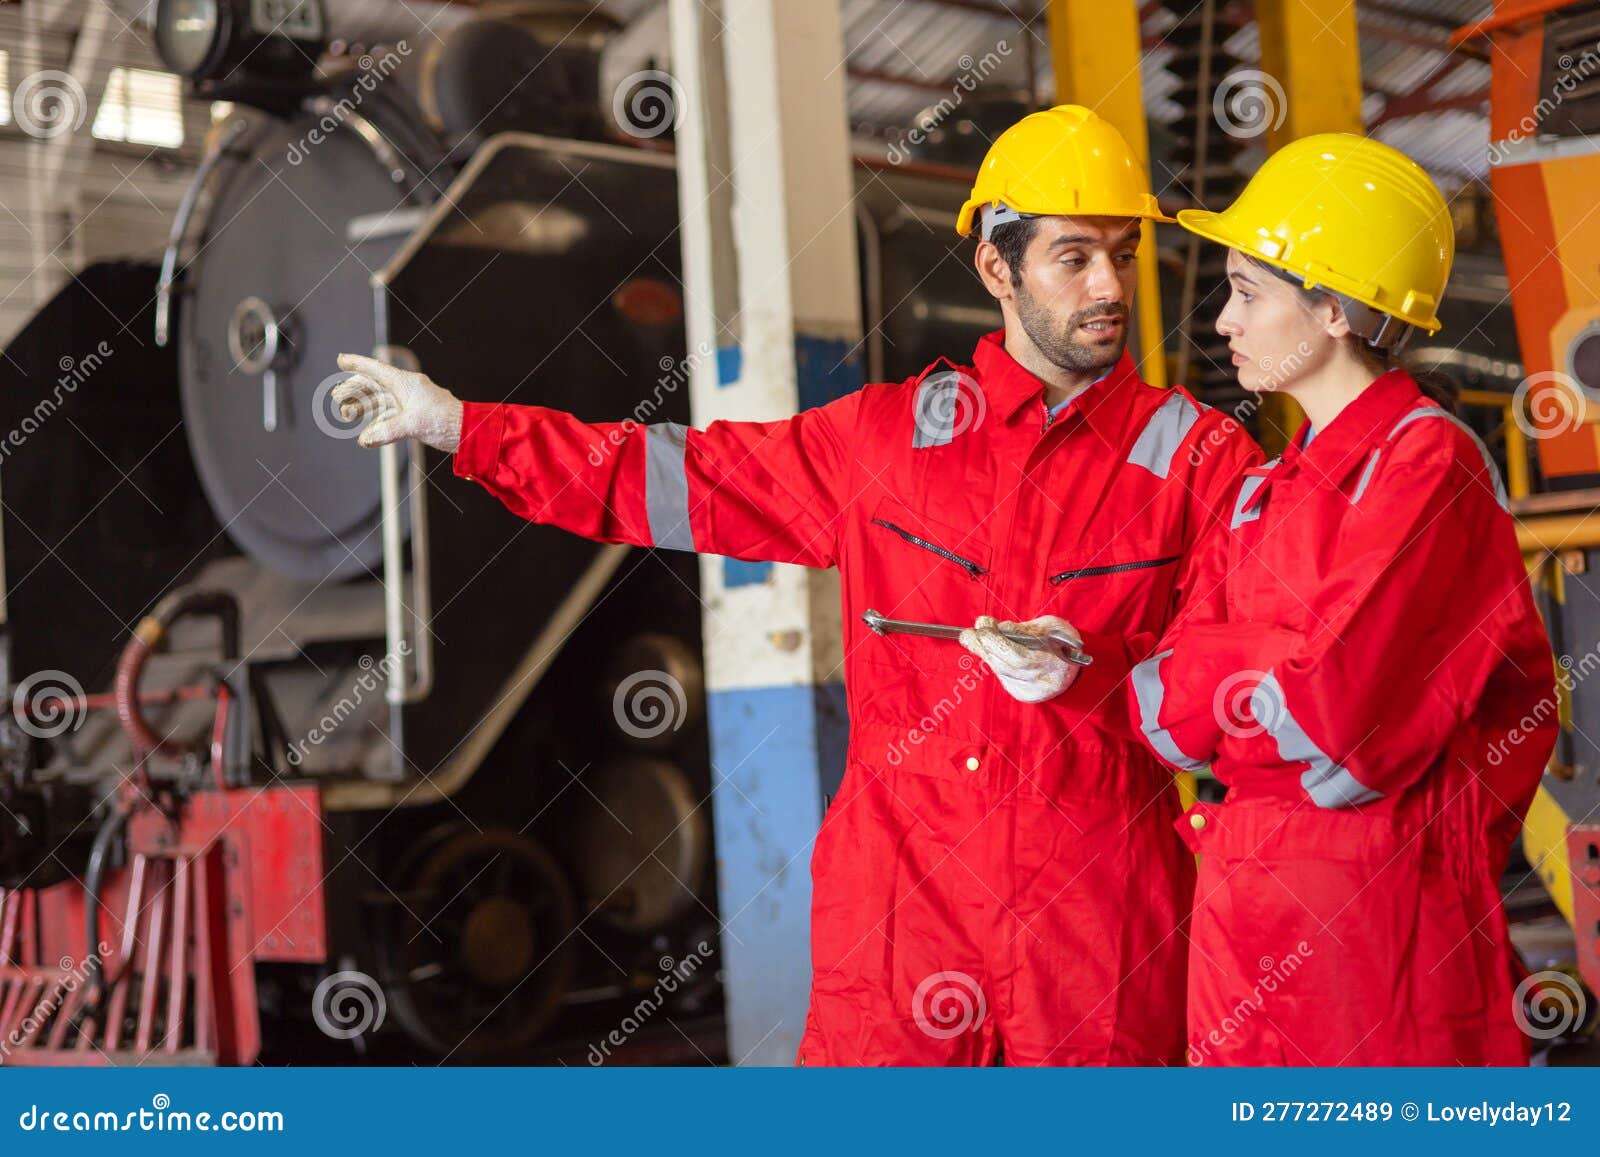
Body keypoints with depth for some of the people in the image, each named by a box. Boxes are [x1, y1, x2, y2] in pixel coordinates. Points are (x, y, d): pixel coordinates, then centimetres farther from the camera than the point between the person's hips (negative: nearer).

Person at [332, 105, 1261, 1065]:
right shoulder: (889, 434, 7)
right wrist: (459, 426, 14)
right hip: (903, 884, 1)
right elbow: (688, 479, 13)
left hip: (1102, 911, -1)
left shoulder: (1196, 454, 1)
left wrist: (1092, 672, -21)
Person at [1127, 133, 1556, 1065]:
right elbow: (1188, 703, 7)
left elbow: (1331, 702, -19)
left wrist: (1188, 679, -4)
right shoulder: (1273, 487, 15)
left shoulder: (1429, 461, -11)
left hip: (1378, 906, -8)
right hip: (1246, 885, 8)